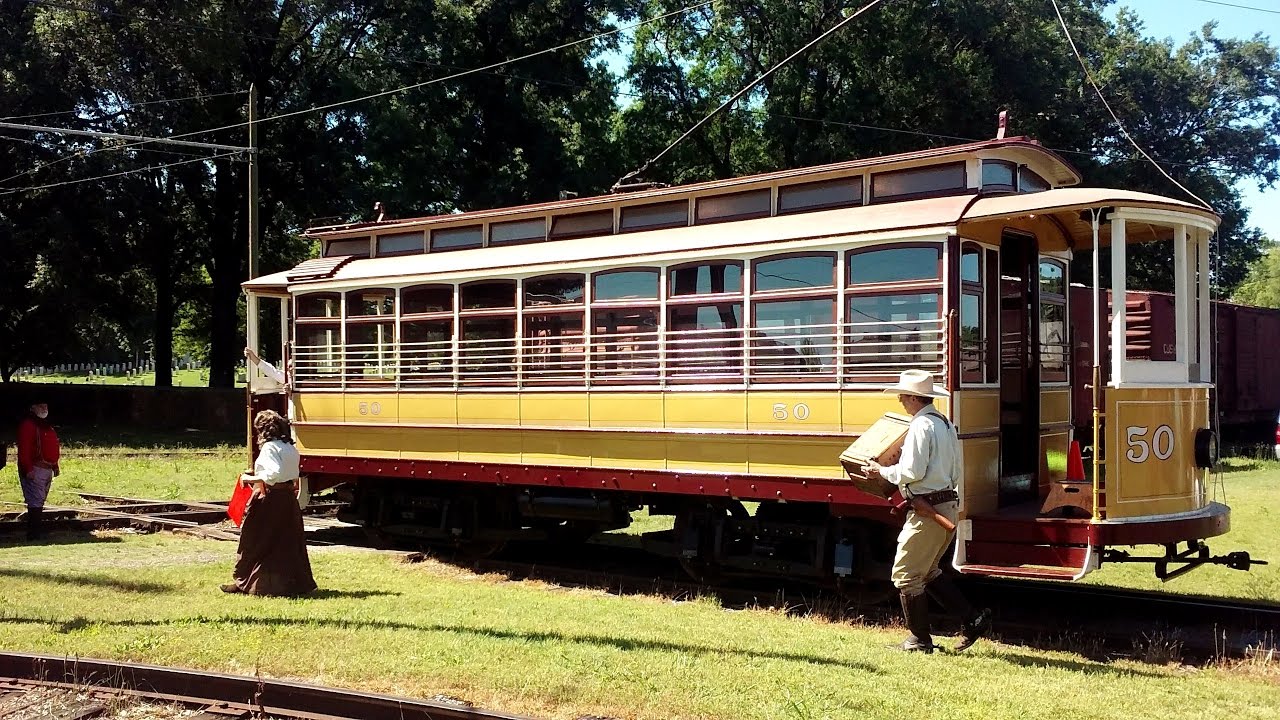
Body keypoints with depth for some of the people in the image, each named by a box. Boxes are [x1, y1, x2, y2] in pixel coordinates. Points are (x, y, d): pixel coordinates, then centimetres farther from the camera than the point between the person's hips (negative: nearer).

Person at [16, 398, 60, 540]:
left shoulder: (46, 425, 20)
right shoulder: (27, 425, -11)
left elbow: (52, 448, 27)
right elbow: (24, 449, -18)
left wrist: (55, 466, 23)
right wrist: (28, 469, -24)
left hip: (47, 469, 10)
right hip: (35, 469, -10)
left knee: (40, 501, 13)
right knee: (35, 502, -12)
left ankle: (37, 529, 19)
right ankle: (33, 532, -12)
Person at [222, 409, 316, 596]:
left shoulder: (269, 447, -15)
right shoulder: (290, 448, 9)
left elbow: (274, 473, -27)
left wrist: (251, 479, -19)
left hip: (268, 500, -7)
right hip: (288, 498, 7)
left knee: (253, 542, 5)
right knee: (288, 541, 12)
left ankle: (242, 582, 13)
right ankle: (296, 582, 13)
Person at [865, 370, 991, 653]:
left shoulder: (920, 426, -16)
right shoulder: (946, 424, 14)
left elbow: (911, 472, -21)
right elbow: (957, 473, 18)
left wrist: (882, 471, -6)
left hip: (928, 510, -10)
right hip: (949, 505, 10)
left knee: (906, 574, 2)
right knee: (928, 571, 21)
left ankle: (920, 640, 9)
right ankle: (972, 619, 15)